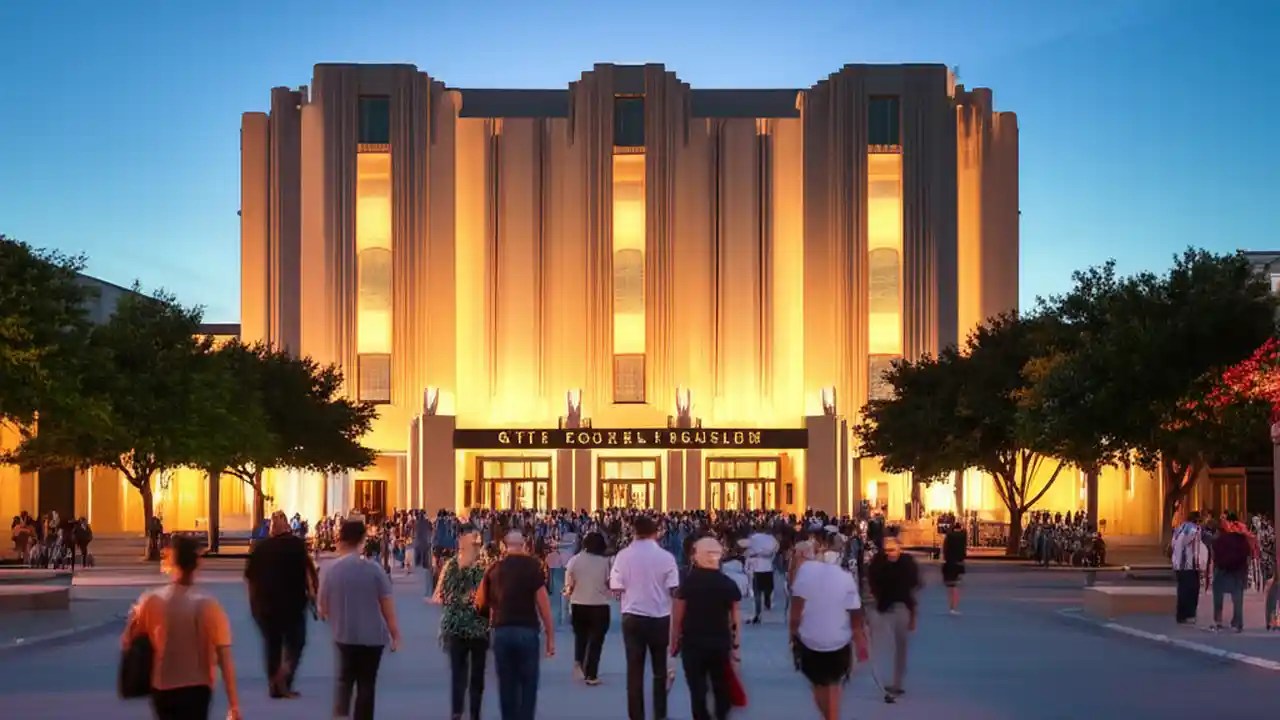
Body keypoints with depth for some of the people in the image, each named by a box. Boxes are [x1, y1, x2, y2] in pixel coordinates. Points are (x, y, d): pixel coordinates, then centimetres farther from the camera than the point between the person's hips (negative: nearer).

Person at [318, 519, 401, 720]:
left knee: (344, 678, 18)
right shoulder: (373, 569, -11)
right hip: (372, 635, -1)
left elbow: (323, 609, 1)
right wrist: (395, 634, 1)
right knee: (367, 682, 9)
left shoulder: (329, 571, -8)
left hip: (344, 634, 1)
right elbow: (387, 605, -9)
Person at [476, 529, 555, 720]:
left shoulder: (494, 568, 8)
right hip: (527, 630, -3)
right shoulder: (532, 566, -2)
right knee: (528, 684, 6)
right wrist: (550, 636, -4)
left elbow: (481, 603, 9)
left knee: (506, 685, 11)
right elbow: (542, 602, -7)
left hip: (501, 631, 3)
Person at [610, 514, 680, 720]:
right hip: (660, 617, 0)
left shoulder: (623, 556, -5)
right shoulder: (665, 556, -8)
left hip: (632, 617, 0)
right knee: (660, 669, 14)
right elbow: (674, 589, -10)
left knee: (635, 670, 7)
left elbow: (616, 587, -5)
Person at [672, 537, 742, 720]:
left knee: (698, 690, 4)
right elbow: (734, 618, -1)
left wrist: (674, 642, 4)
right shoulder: (729, 584, -3)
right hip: (721, 643, 2)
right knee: (721, 688, 16)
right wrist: (734, 645, 8)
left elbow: (678, 616, -6)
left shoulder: (688, 582, -8)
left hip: (693, 643, -2)